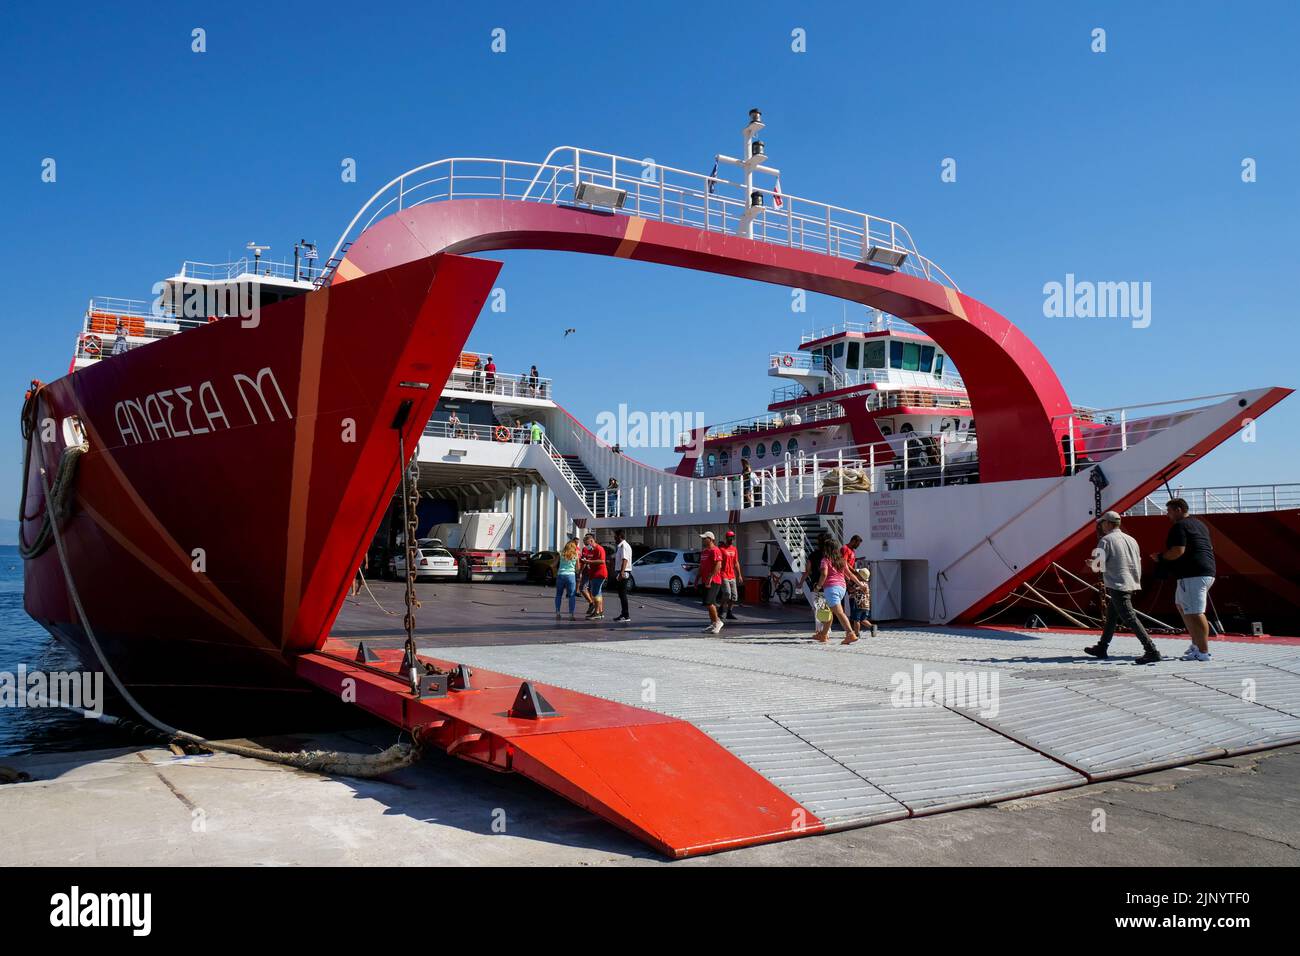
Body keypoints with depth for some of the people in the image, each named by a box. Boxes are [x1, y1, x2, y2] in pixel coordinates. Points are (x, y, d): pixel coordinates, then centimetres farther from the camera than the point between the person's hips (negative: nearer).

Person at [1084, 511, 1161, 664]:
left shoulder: (1106, 540, -10)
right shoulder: (1131, 539, 12)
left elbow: (1097, 564, -14)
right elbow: (1138, 563, 17)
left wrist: (1091, 564, 8)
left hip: (1117, 585, -9)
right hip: (1131, 584, 9)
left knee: (1130, 619, -10)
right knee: (1111, 617, 18)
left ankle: (1152, 651, -16)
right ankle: (1101, 648, 27)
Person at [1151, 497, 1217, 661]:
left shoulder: (1179, 526, -9)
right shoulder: (1200, 525, 22)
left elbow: (1178, 551, -20)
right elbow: (1209, 548, 28)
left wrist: (1160, 557, -3)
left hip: (1192, 574, -11)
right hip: (1207, 572, 11)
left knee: (1195, 613, -12)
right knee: (1182, 605, 22)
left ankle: (1203, 651, -14)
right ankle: (1196, 643, 22)